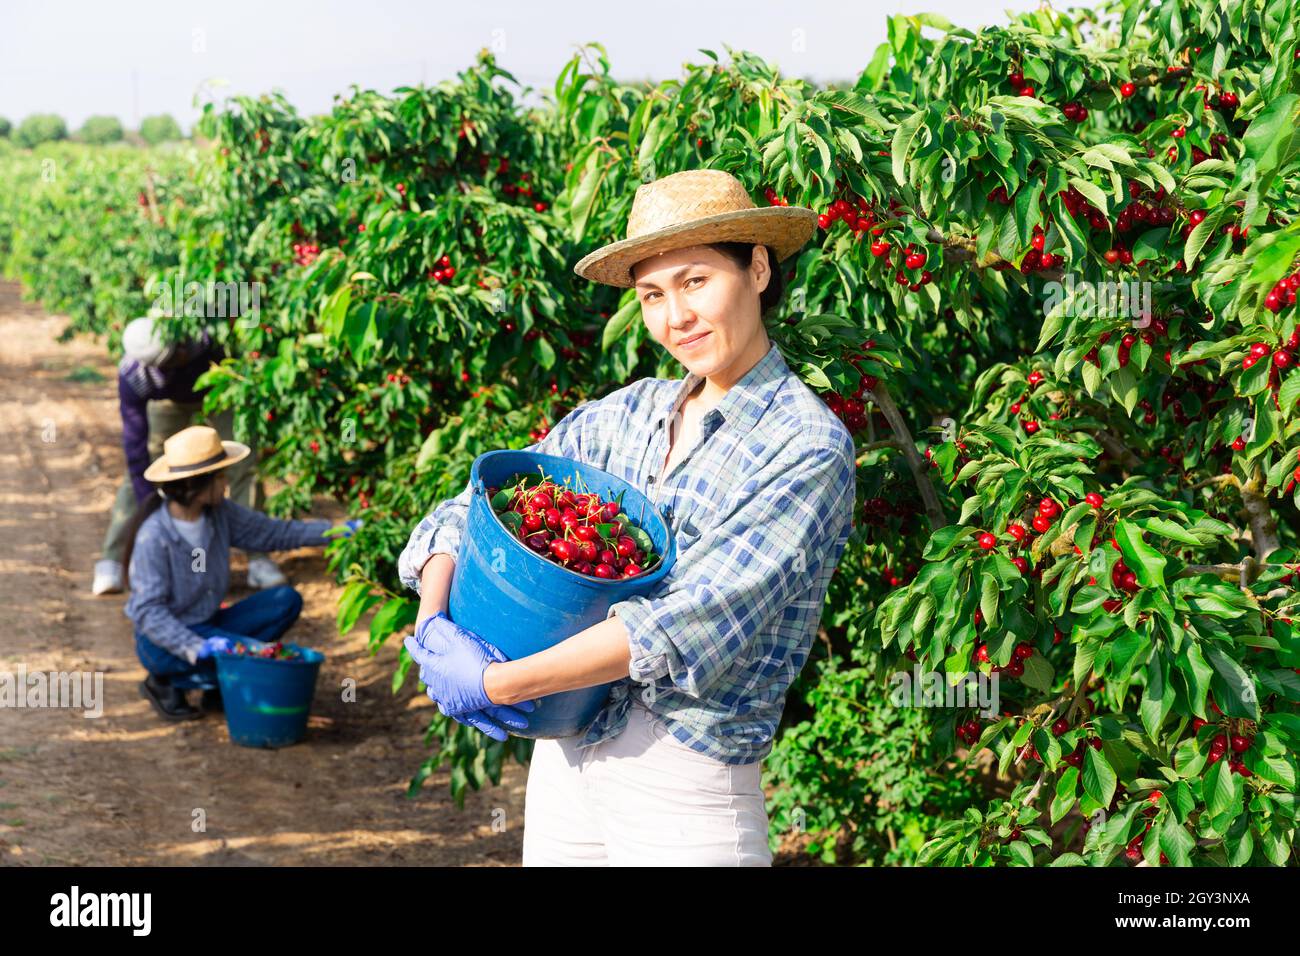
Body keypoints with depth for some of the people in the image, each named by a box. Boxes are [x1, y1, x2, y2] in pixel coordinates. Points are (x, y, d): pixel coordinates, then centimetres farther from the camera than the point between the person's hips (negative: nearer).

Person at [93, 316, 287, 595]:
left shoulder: (207, 330, -44)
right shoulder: (131, 378, -39)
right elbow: (135, 442, -31)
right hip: (170, 401, 0)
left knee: (244, 466, -8)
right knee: (139, 473, -9)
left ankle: (258, 560, 3)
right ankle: (110, 562, 3)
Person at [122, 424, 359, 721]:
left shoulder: (220, 513, -5)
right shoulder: (154, 537, -24)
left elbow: (271, 533, 6)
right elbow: (148, 611, -24)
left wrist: (338, 530, -3)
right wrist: (197, 648, -37)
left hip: (208, 626, 8)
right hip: (164, 640, -8)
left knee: (286, 600, -8)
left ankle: (218, 685, -3)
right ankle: (165, 683, -7)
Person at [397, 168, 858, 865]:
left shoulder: (808, 447, -12)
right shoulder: (629, 413, 5)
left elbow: (697, 622, -22)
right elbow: (464, 512, 5)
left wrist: (497, 683, -21)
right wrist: (432, 622, -15)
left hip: (687, 790, -5)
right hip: (565, 757, 5)